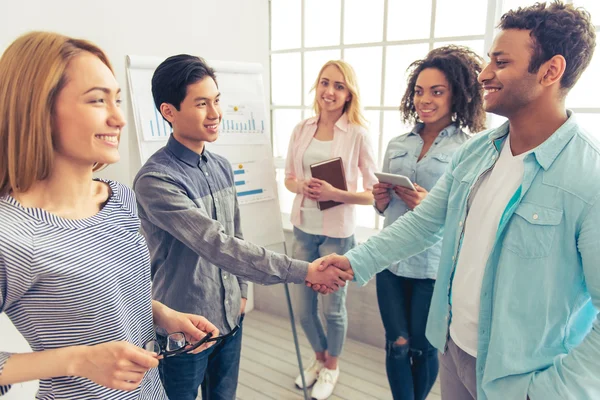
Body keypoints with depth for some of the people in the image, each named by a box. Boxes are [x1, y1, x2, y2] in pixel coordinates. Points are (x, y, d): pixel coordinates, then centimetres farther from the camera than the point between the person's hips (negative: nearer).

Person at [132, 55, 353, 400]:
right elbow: (217, 245, -30)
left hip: (230, 318, 6)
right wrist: (304, 271, -31)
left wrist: (242, 291, 8)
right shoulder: (155, 181, -23)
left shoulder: (222, 167, 2)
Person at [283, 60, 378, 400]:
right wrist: (301, 186, -12)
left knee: (333, 305, 12)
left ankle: (332, 365, 39)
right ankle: (320, 357, 44)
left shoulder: (357, 134, -11)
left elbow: (374, 192, -10)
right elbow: (288, 178, 9)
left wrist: (335, 194, -23)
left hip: (338, 232, -4)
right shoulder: (302, 129, 2)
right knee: (302, 305, 16)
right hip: (303, 229, 4)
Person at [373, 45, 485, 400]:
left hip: (436, 266, -3)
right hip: (392, 260, 4)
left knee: (423, 348, 13)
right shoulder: (397, 144, 8)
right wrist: (381, 198, -7)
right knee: (397, 345, 9)